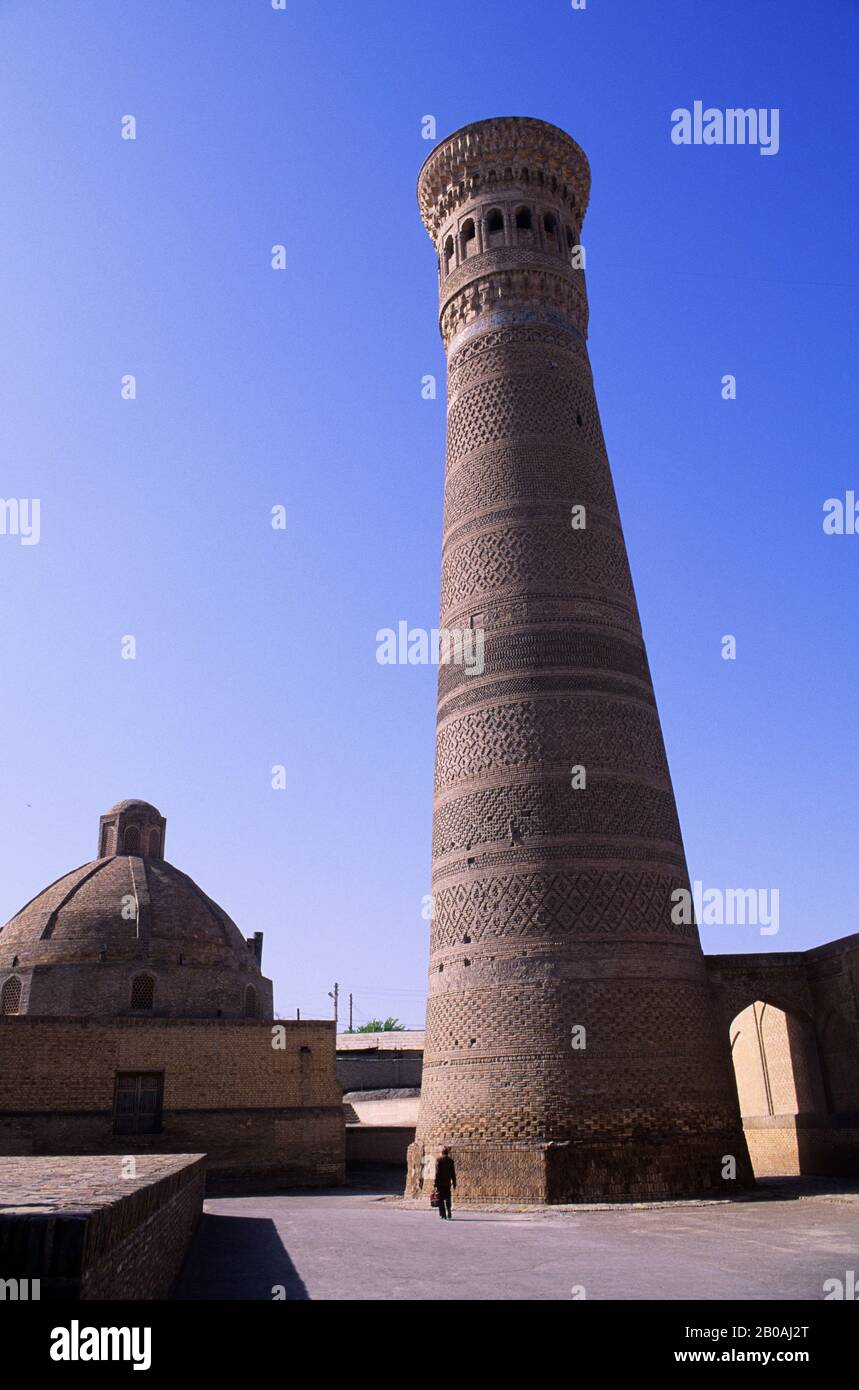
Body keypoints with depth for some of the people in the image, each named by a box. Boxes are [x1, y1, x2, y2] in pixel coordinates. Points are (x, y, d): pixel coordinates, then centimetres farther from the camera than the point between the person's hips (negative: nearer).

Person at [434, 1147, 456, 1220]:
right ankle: (449, 1215, 6)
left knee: (441, 1200, 4)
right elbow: (453, 1173, 4)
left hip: (440, 1183, -3)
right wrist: (454, 1182, 10)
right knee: (448, 1199, 13)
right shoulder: (450, 1160, 2)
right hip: (447, 1182, 3)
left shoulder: (439, 1160, -7)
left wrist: (436, 1183, -6)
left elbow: (437, 1172, -9)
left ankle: (443, 1215, 1)